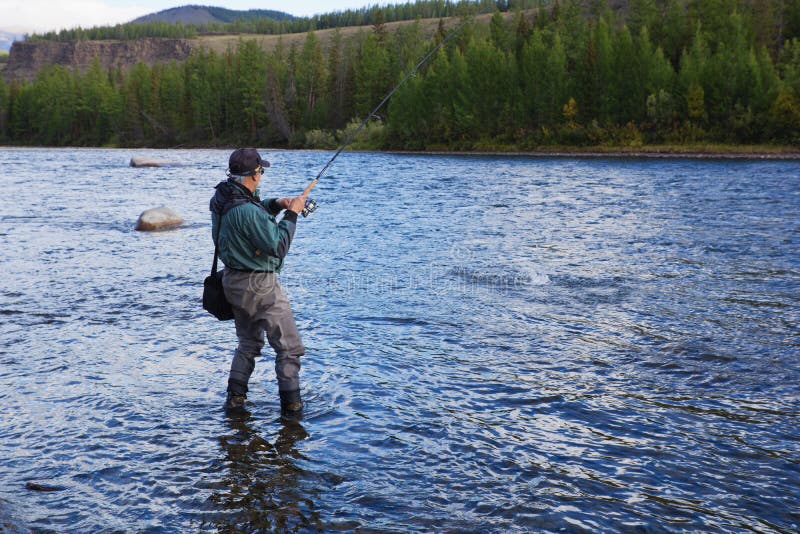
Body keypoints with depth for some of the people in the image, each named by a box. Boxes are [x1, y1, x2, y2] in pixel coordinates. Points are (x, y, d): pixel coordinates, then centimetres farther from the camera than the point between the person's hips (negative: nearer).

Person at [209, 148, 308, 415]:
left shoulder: (222, 198, 0)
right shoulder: (248, 210, -28)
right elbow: (278, 246, -21)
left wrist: (275, 204, 4)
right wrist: (291, 215, -12)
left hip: (234, 280, 9)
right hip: (259, 285, -9)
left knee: (248, 342, 23)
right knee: (289, 346, 4)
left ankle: (235, 399, 22)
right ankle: (291, 403, 8)